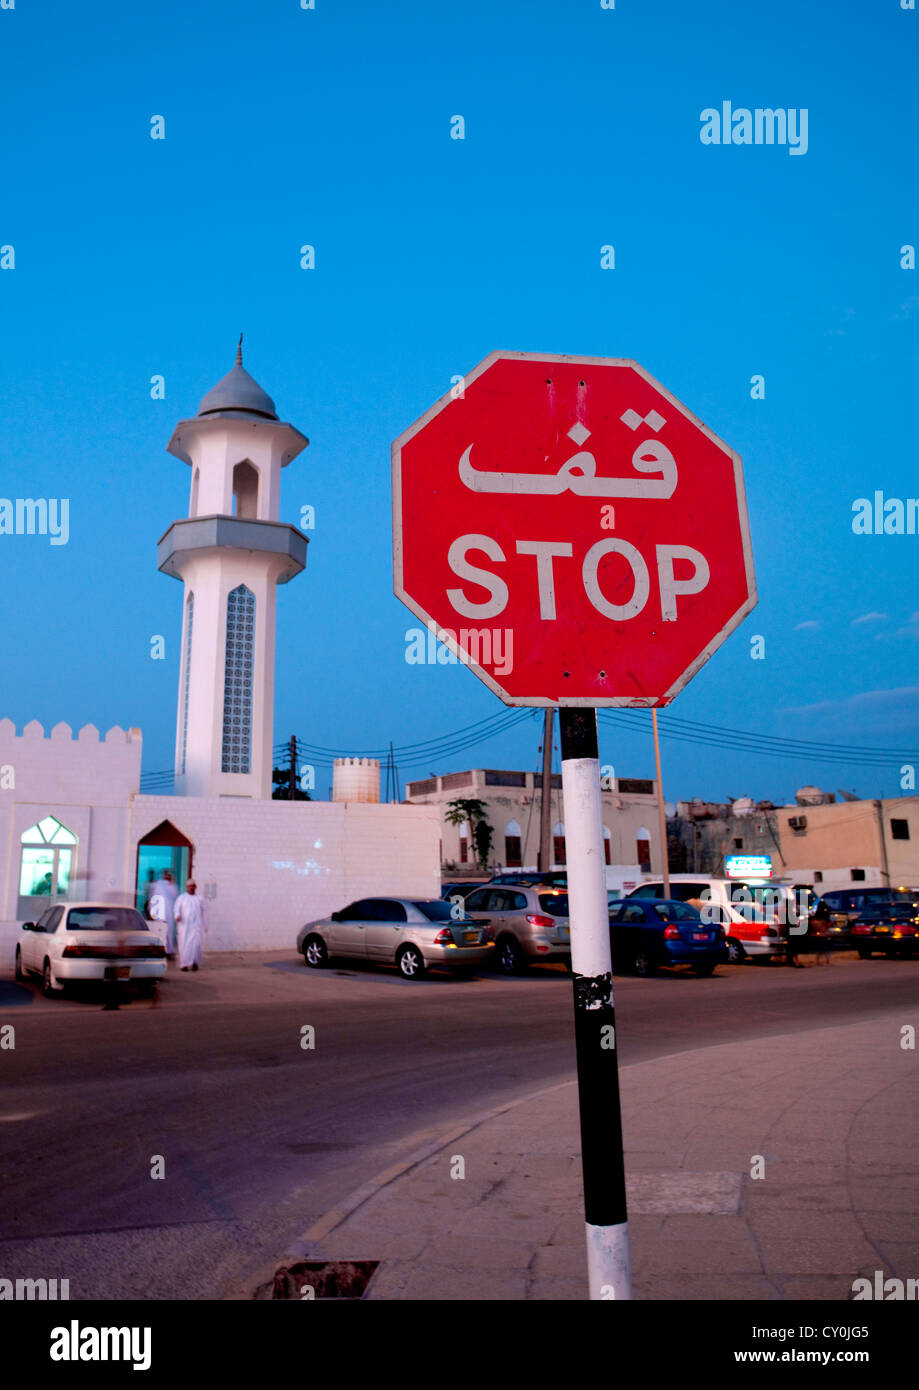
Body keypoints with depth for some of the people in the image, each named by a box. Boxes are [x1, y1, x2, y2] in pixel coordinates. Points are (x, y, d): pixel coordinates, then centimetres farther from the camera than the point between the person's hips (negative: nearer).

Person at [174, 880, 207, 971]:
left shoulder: (200, 899, 13)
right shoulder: (181, 897, 9)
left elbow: (204, 912, 15)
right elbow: (177, 908, -3)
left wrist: (204, 924, 12)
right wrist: (177, 916, -23)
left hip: (196, 924, 1)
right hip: (184, 924, -1)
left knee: (196, 942, -13)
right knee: (184, 944, -4)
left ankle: (195, 963, -6)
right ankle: (184, 964, 3)